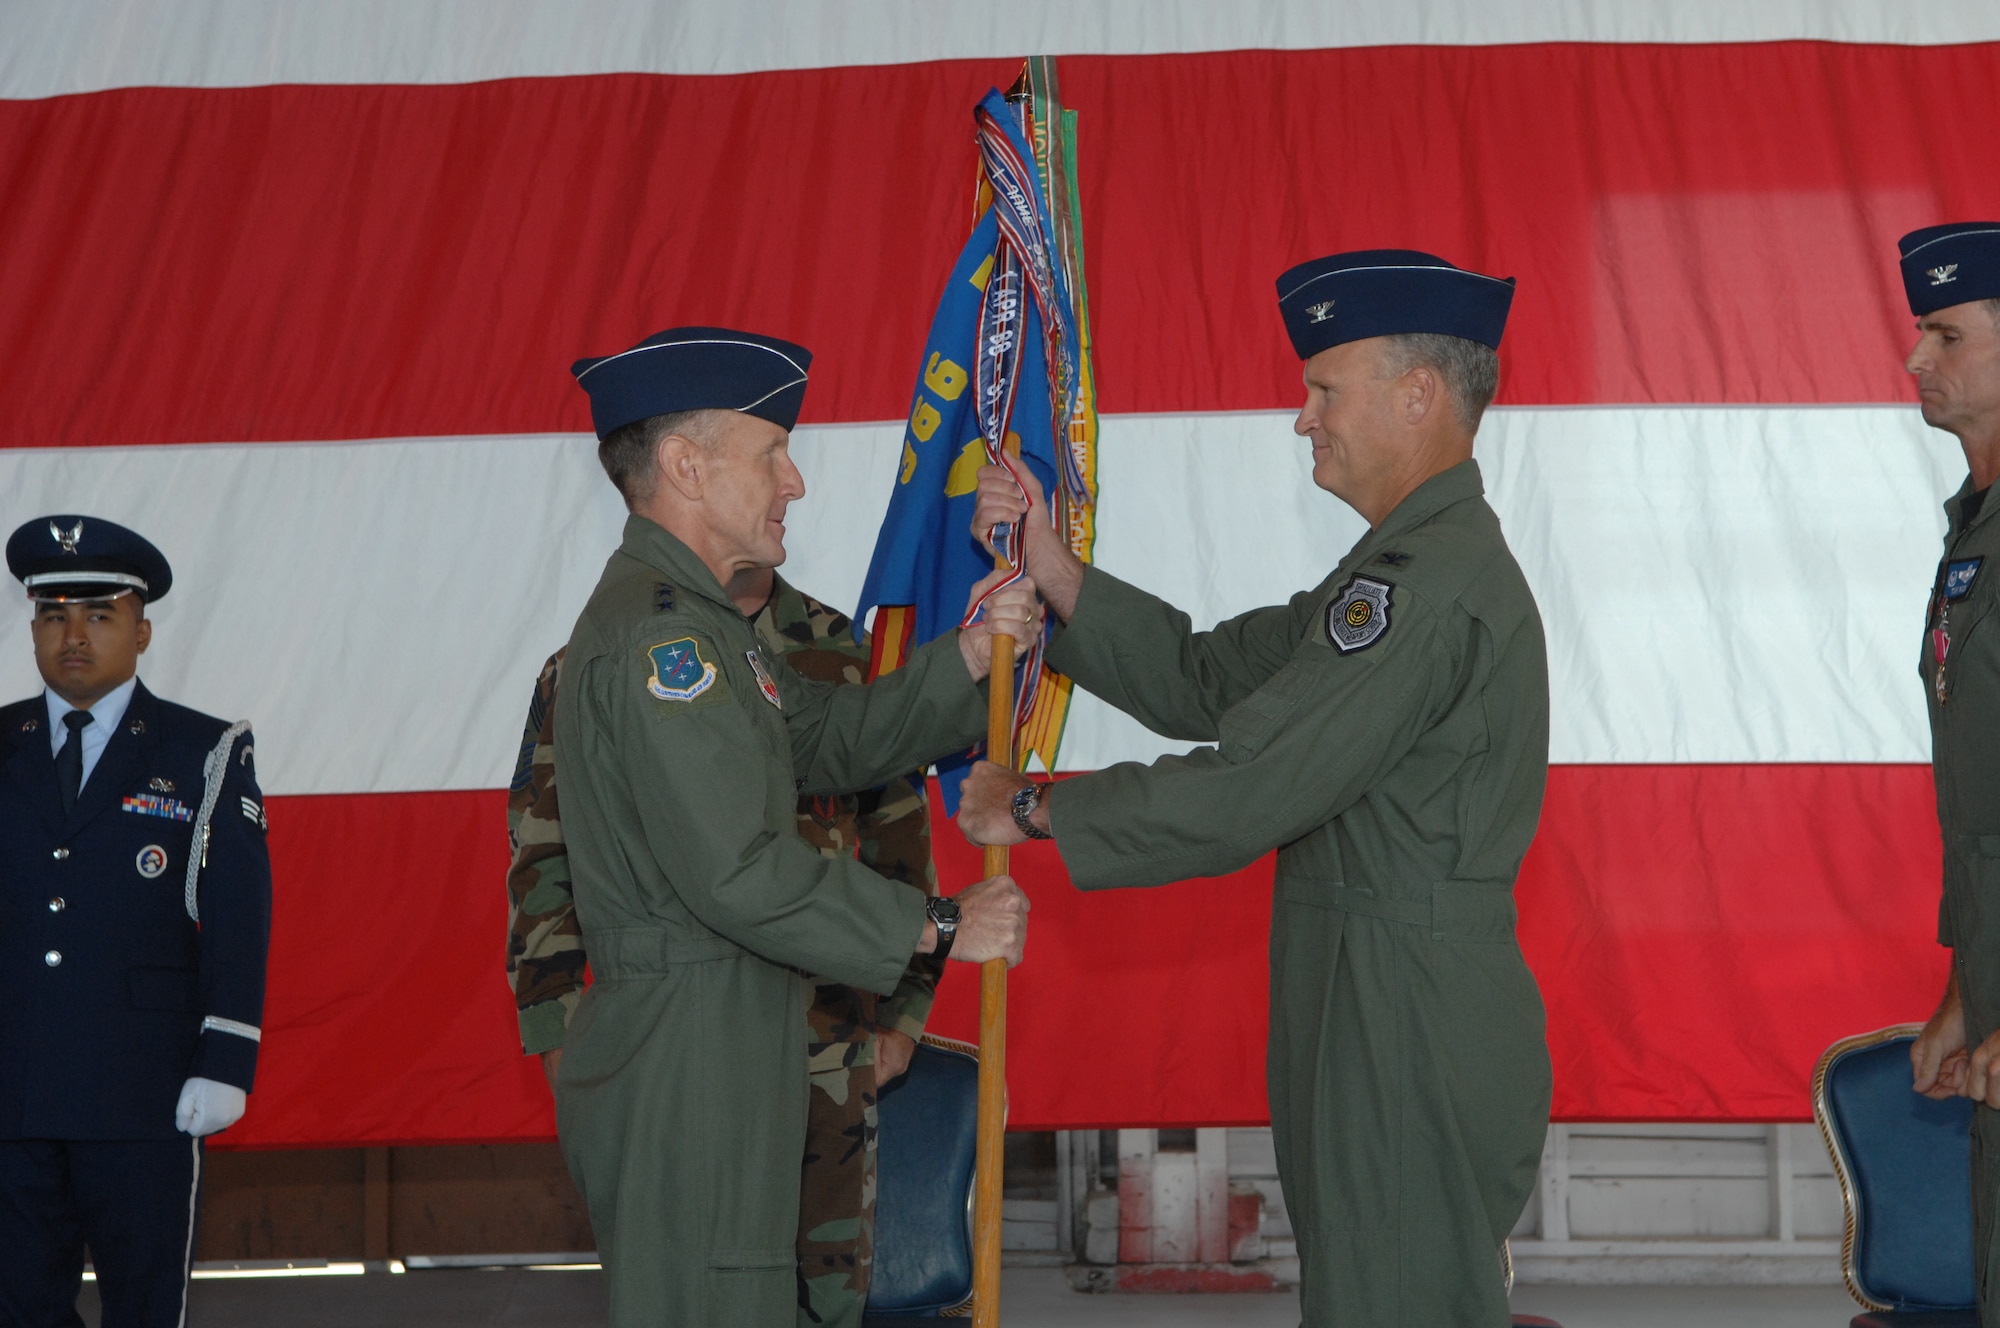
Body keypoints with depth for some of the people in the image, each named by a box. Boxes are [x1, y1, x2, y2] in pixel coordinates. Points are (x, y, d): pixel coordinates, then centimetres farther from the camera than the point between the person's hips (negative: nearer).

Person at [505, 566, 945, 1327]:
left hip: (830, 1048, 3)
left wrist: (905, 1009, 10)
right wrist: (561, 1040, -2)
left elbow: (900, 829, 13)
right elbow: (541, 857, 2)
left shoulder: (841, 654, 7)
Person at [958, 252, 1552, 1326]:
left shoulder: (1435, 584, -20)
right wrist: (1048, 565, 7)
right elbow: (1203, 680, 15)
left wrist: (1034, 811, -11)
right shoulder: (1403, 569, 17)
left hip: (1411, 1045, -11)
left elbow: (1249, 790, -23)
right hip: (1383, 1035, 11)